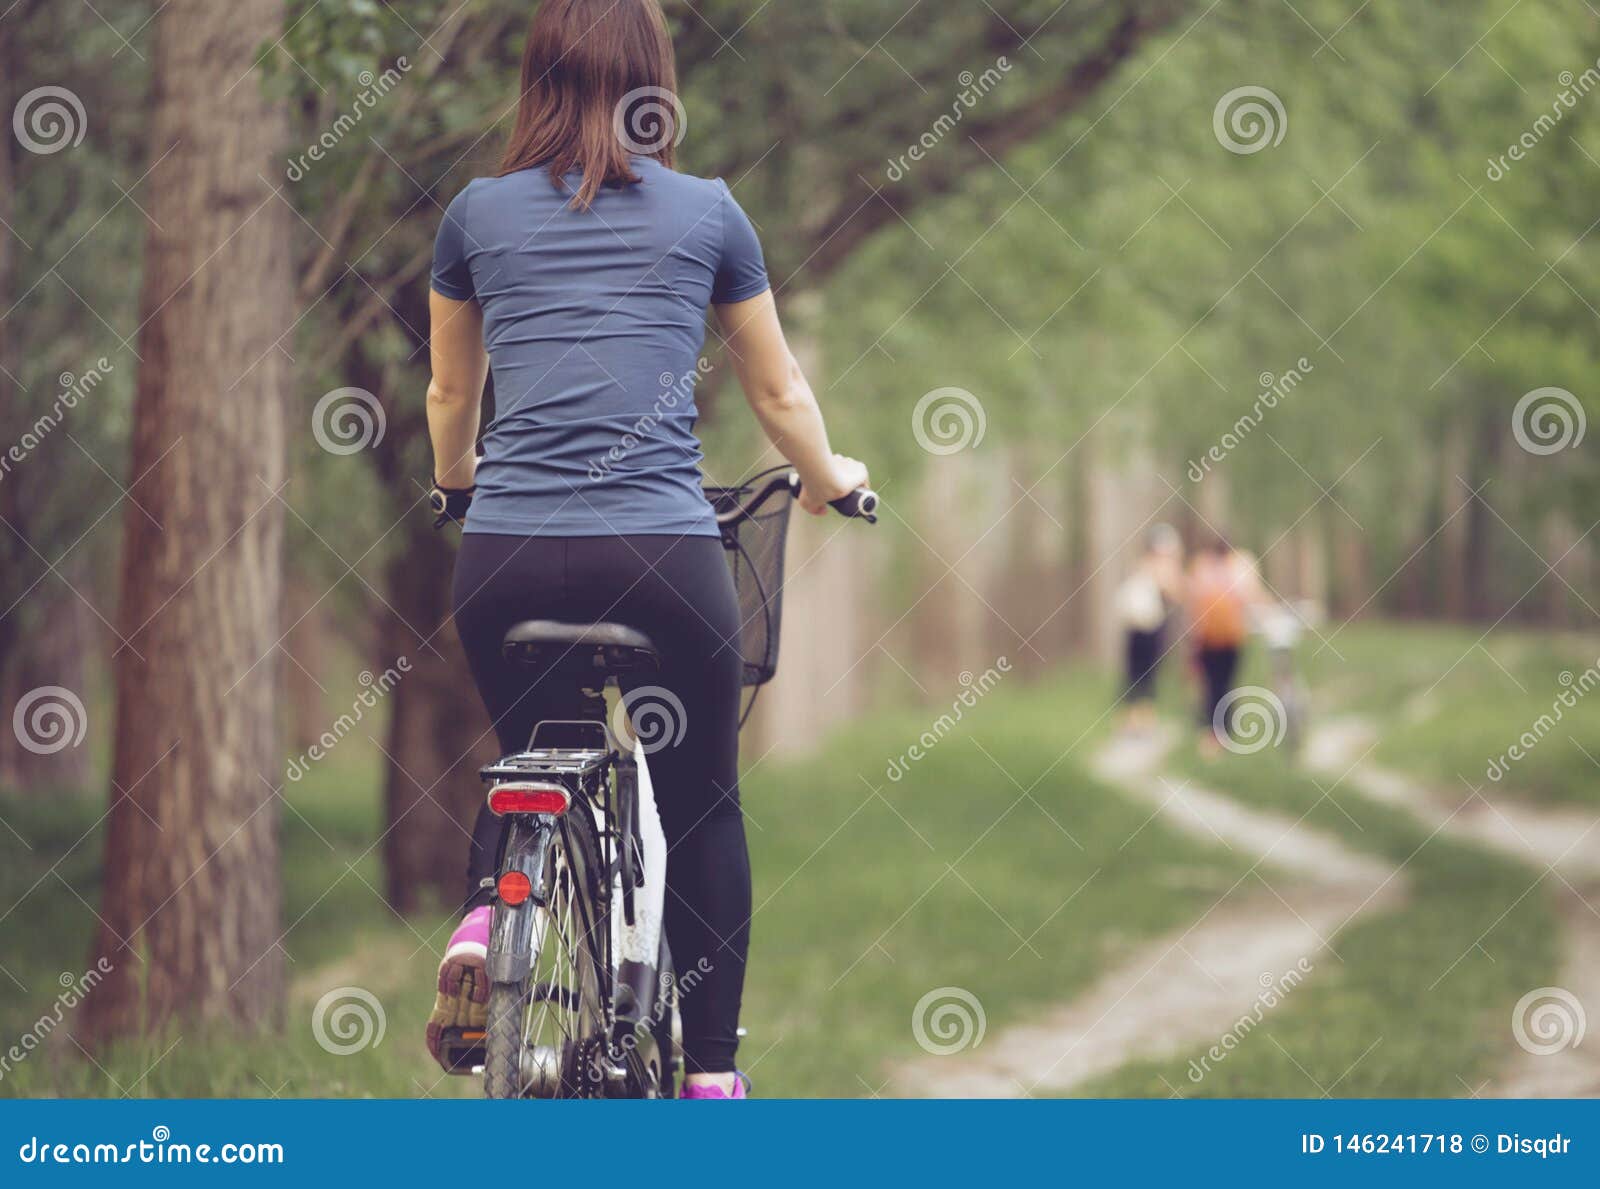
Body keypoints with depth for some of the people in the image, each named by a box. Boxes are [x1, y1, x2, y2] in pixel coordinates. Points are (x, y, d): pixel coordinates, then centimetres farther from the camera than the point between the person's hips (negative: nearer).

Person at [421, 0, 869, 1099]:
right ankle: (711, 1071, 17)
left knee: (525, 760, 27)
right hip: (664, 552, -1)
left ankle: (487, 909, -2)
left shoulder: (478, 213, 11)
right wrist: (829, 477, 40)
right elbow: (782, 392, 19)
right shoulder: (707, 212, 8)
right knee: (703, 802, 17)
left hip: (507, 554, 1)